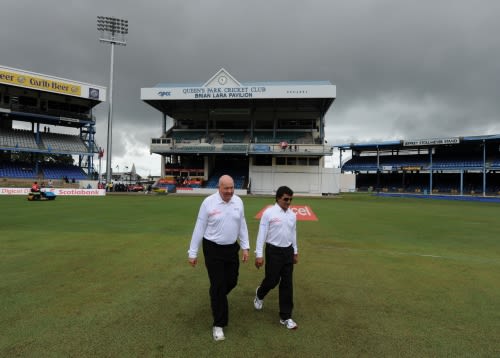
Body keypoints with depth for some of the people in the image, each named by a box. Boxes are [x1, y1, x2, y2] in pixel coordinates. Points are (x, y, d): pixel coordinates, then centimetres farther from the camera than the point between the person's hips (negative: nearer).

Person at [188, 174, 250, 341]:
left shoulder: (238, 201, -2)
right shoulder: (208, 202, -14)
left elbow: (242, 226, 7)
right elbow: (199, 228, -9)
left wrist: (245, 247, 5)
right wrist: (193, 253, -6)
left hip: (232, 248, 5)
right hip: (213, 249, -4)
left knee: (231, 281, 15)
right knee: (218, 285, 1)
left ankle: (216, 298, 49)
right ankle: (219, 324, 17)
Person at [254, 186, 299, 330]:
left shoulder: (292, 214, 5)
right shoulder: (269, 213, -12)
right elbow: (262, 234, -12)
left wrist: (295, 252, 19)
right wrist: (259, 254, -14)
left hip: (288, 251, 5)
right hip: (274, 251, -5)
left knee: (287, 284, 7)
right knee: (272, 280, 4)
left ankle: (285, 317, 19)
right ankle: (259, 294, 40)